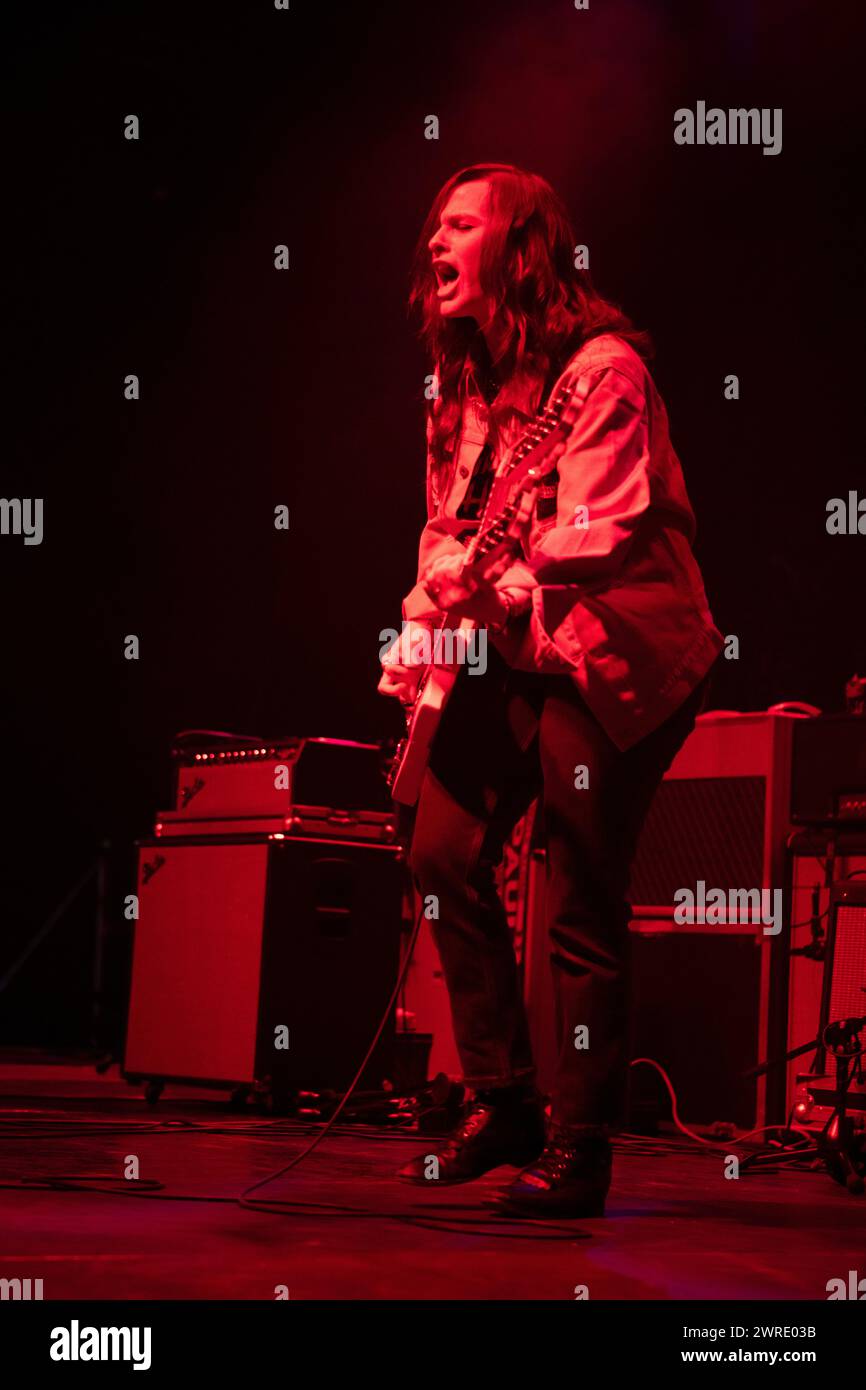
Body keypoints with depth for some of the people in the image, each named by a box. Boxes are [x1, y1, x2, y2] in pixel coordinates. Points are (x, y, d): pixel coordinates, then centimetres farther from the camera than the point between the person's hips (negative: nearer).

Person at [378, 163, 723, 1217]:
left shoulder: (600, 367, -14)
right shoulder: (460, 382, 12)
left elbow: (601, 533, -24)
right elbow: (446, 527, 17)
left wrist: (498, 592, -37)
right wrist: (424, 629, -1)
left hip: (615, 652, -8)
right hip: (511, 654, 8)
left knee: (581, 902, -8)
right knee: (444, 852, 0)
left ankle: (577, 1151, 5)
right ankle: (501, 1107, 14)